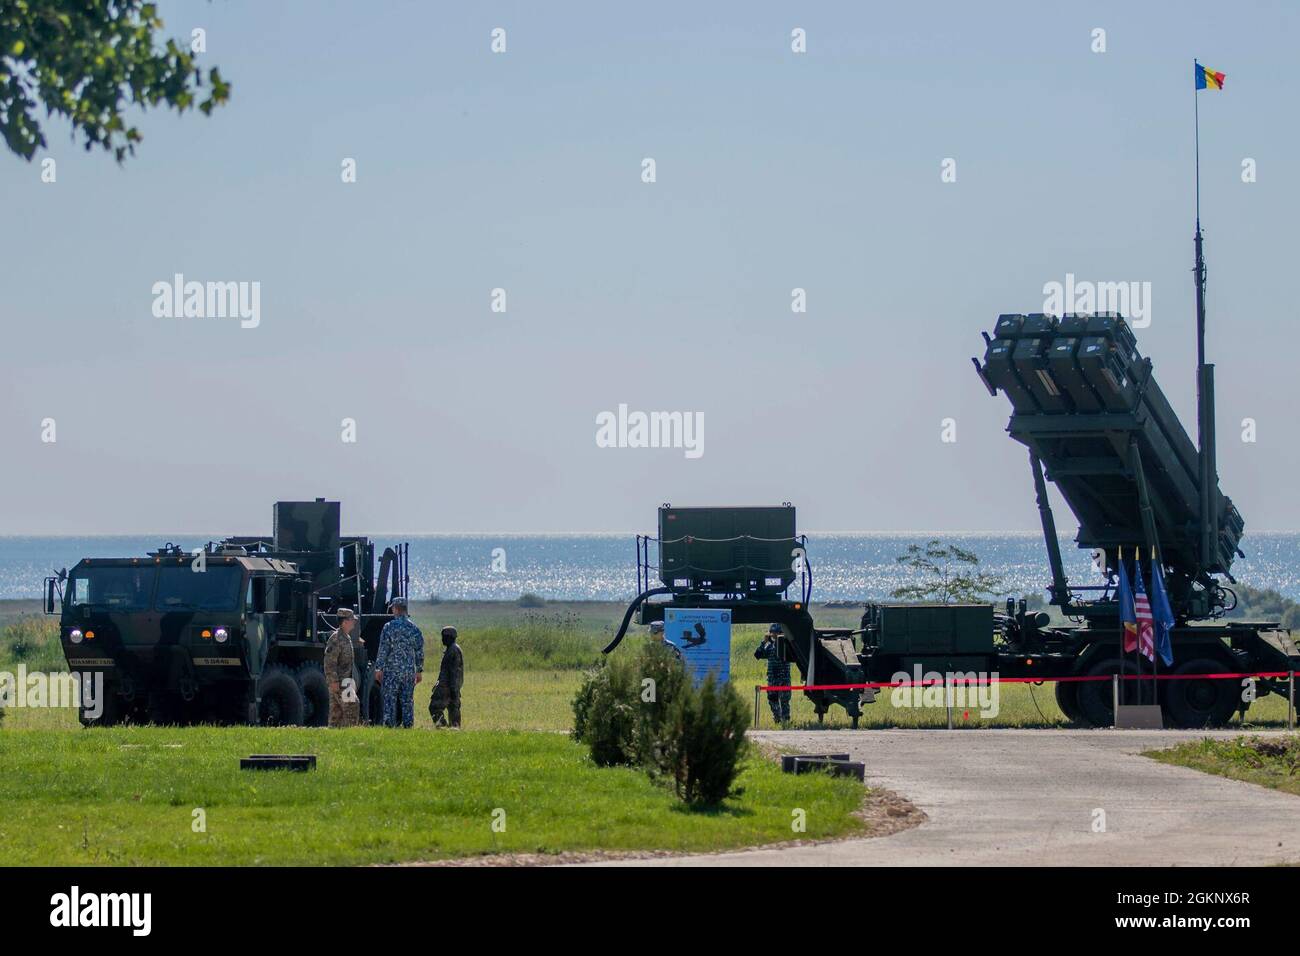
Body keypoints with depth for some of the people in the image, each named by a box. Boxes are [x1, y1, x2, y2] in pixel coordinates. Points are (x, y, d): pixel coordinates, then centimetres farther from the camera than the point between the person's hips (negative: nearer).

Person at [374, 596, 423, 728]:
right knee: (408, 701, 8)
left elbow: (383, 650, -10)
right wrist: (419, 671, 15)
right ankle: (408, 725, 6)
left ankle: (389, 725, -3)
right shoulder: (414, 628, 6)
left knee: (389, 701, 0)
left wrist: (379, 668, -5)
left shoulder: (389, 627, -8)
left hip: (391, 671, -4)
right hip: (410, 671, 4)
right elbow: (419, 651, 8)